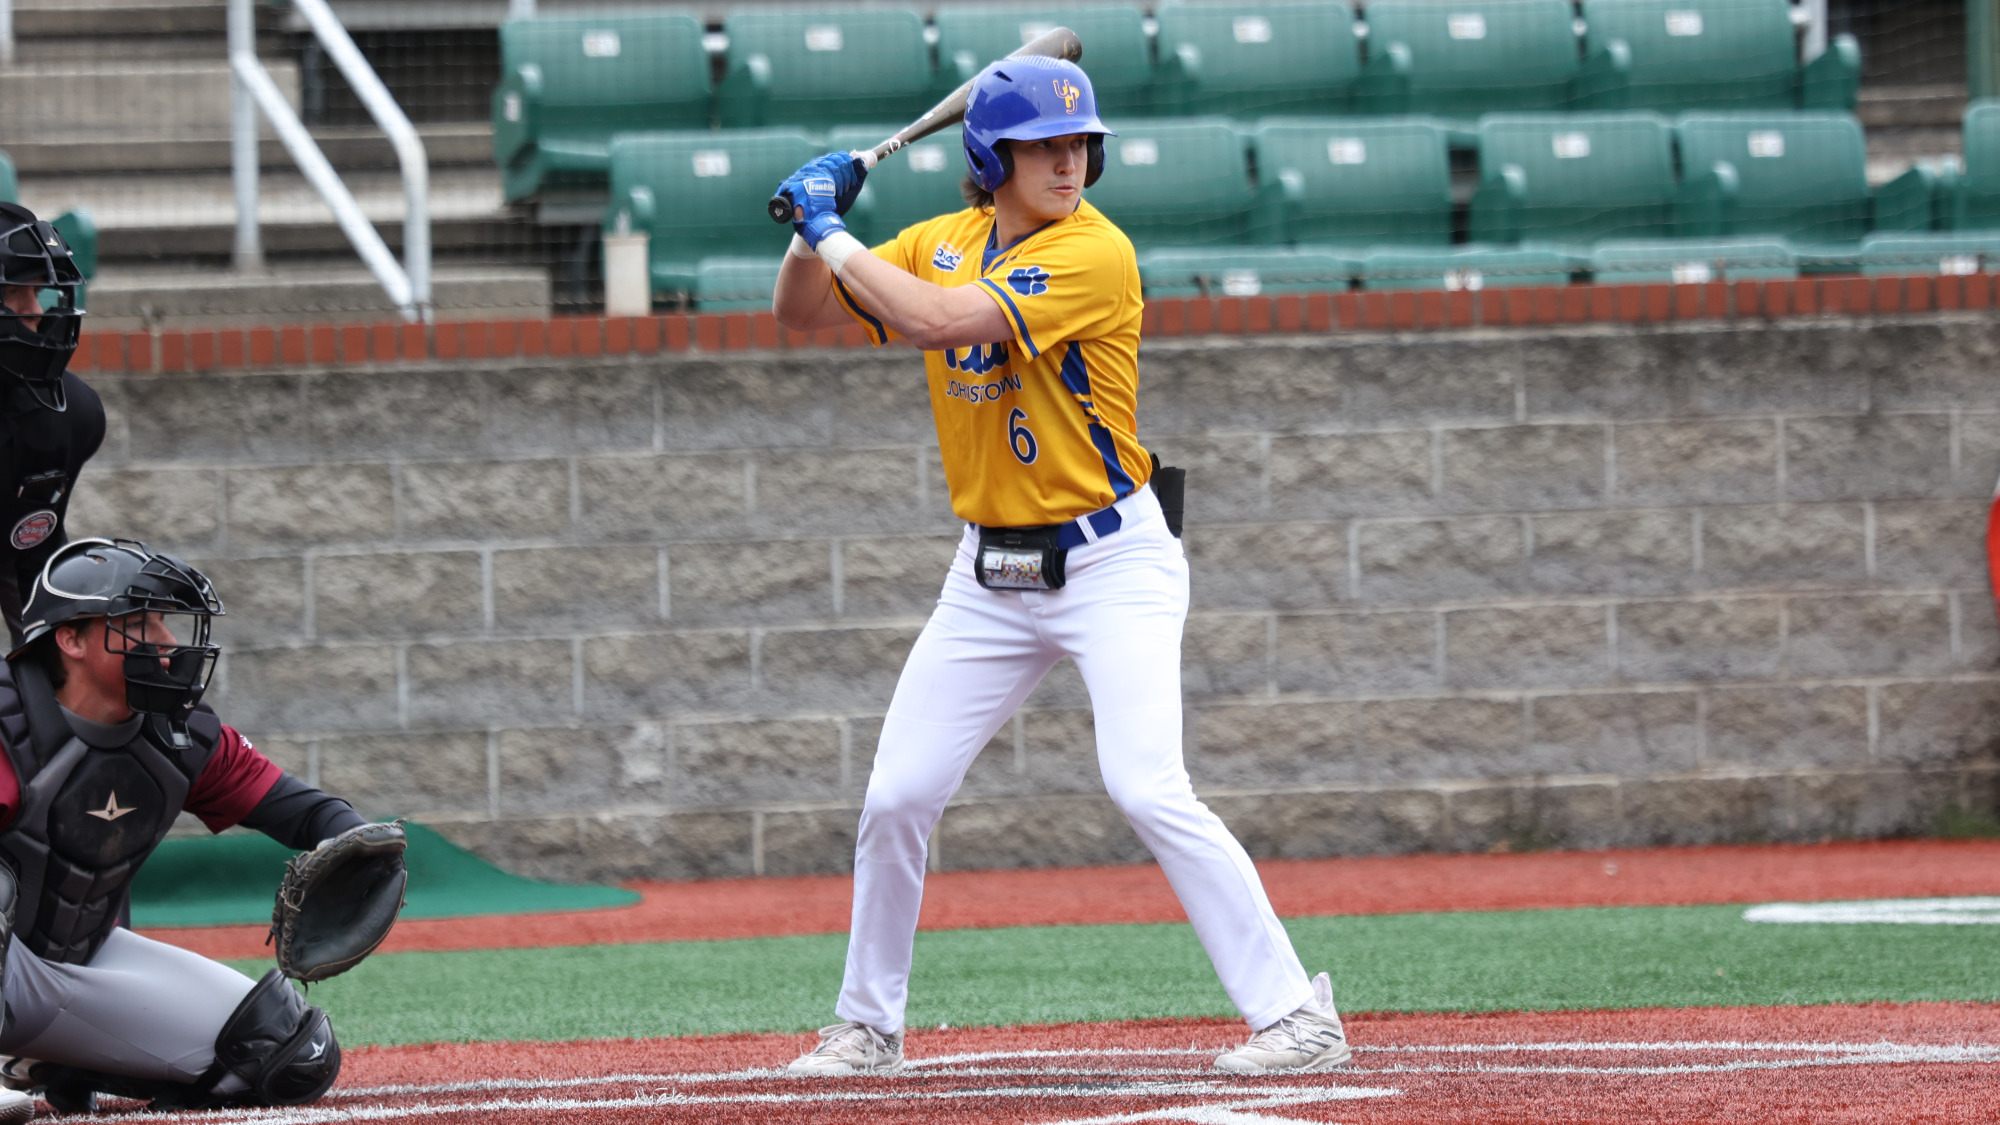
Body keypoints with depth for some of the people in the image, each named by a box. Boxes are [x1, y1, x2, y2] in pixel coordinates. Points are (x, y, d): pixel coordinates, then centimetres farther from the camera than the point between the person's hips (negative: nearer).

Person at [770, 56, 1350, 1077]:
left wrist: (833, 232, -18)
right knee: (895, 800, 5)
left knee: (1149, 792, -21)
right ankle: (867, 1027, 22)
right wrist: (816, 225, -8)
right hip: (990, 573, 6)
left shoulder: (1095, 254, -18)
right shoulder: (942, 243, 4)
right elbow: (803, 312, 11)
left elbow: (940, 321, -28)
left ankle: (1295, 1014, -17)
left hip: (1111, 562, -6)